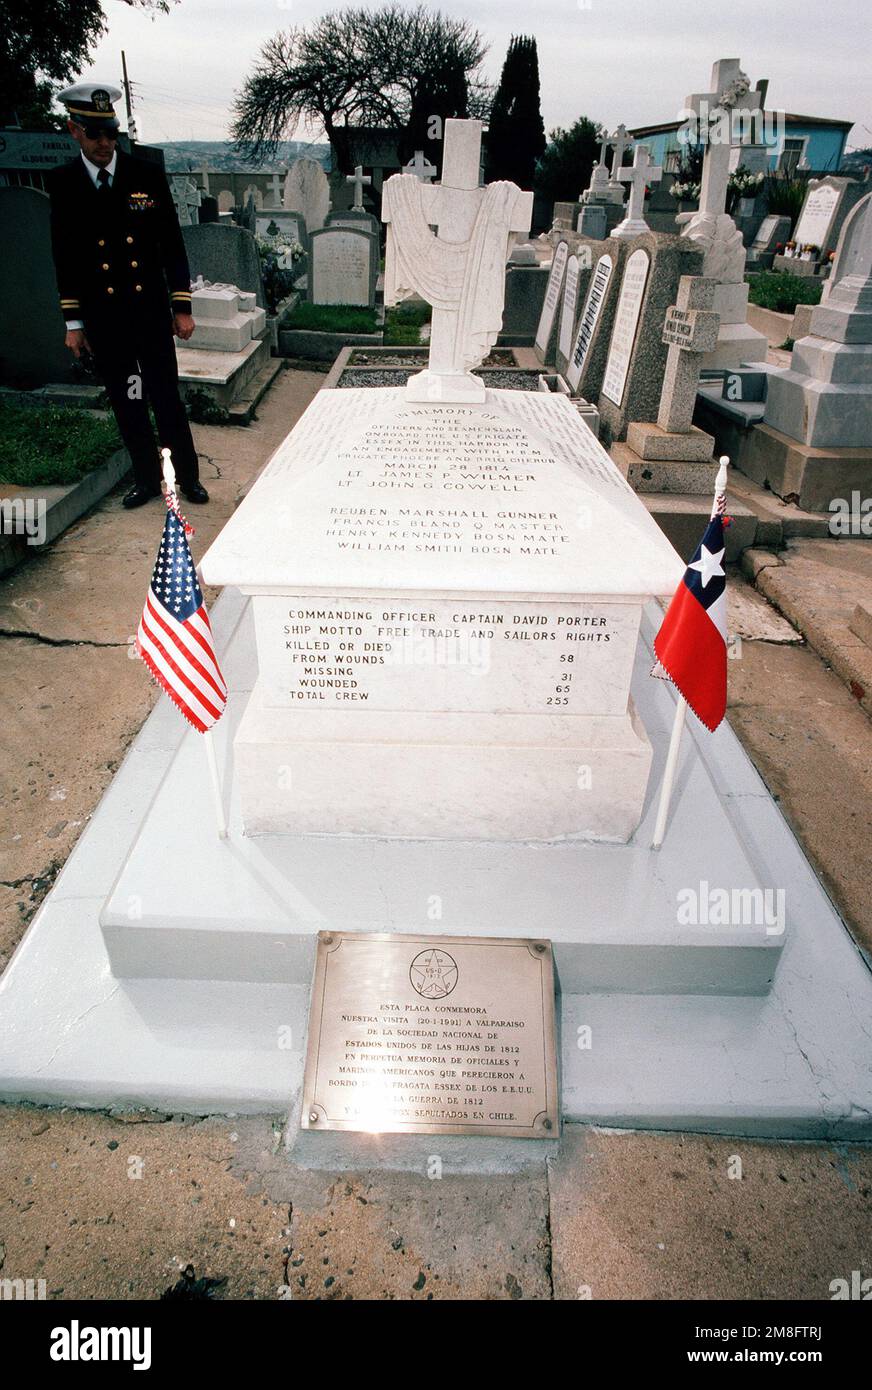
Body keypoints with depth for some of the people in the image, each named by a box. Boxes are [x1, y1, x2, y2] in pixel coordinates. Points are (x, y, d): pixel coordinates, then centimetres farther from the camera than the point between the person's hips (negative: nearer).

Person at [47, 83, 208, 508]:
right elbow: (64, 258, 4)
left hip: (151, 311, -1)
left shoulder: (148, 175, 0)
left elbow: (172, 245, 3)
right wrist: (73, 322, 3)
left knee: (166, 397, 3)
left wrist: (182, 307, -1)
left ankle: (187, 476, 15)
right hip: (102, 318, 1)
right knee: (126, 403, 8)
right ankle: (147, 478, 20)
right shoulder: (62, 183, 2)